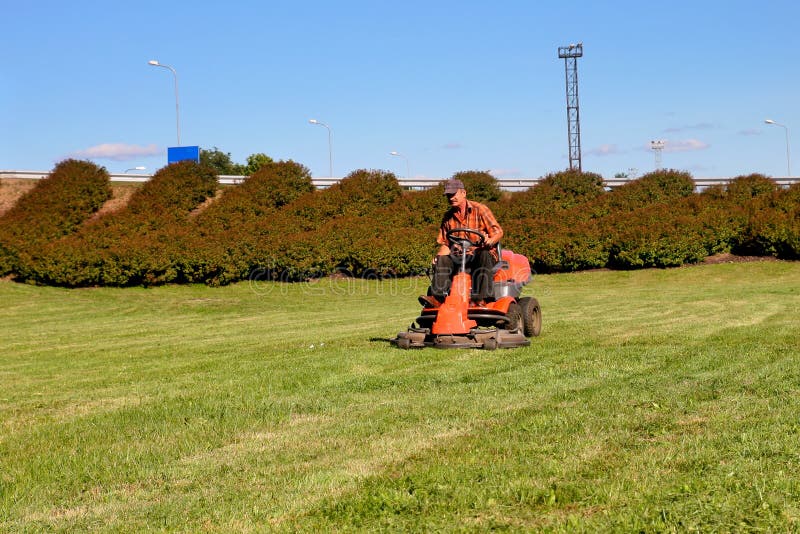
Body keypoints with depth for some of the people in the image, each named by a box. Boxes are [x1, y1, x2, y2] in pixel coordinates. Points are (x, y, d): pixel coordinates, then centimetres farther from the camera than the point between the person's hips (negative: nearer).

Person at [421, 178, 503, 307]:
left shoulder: (479, 210, 0)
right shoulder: (448, 217, 15)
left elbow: (498, 231, -5)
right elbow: (444, 243, 17)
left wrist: (490, 241, -29)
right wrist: (439, 255, -6)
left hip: (482, 252, -4)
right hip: (459, 256, 5)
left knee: (483, 256, -38)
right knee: (442, 261, -21)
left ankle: (480, 299, -47)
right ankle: (438, 297, -35)